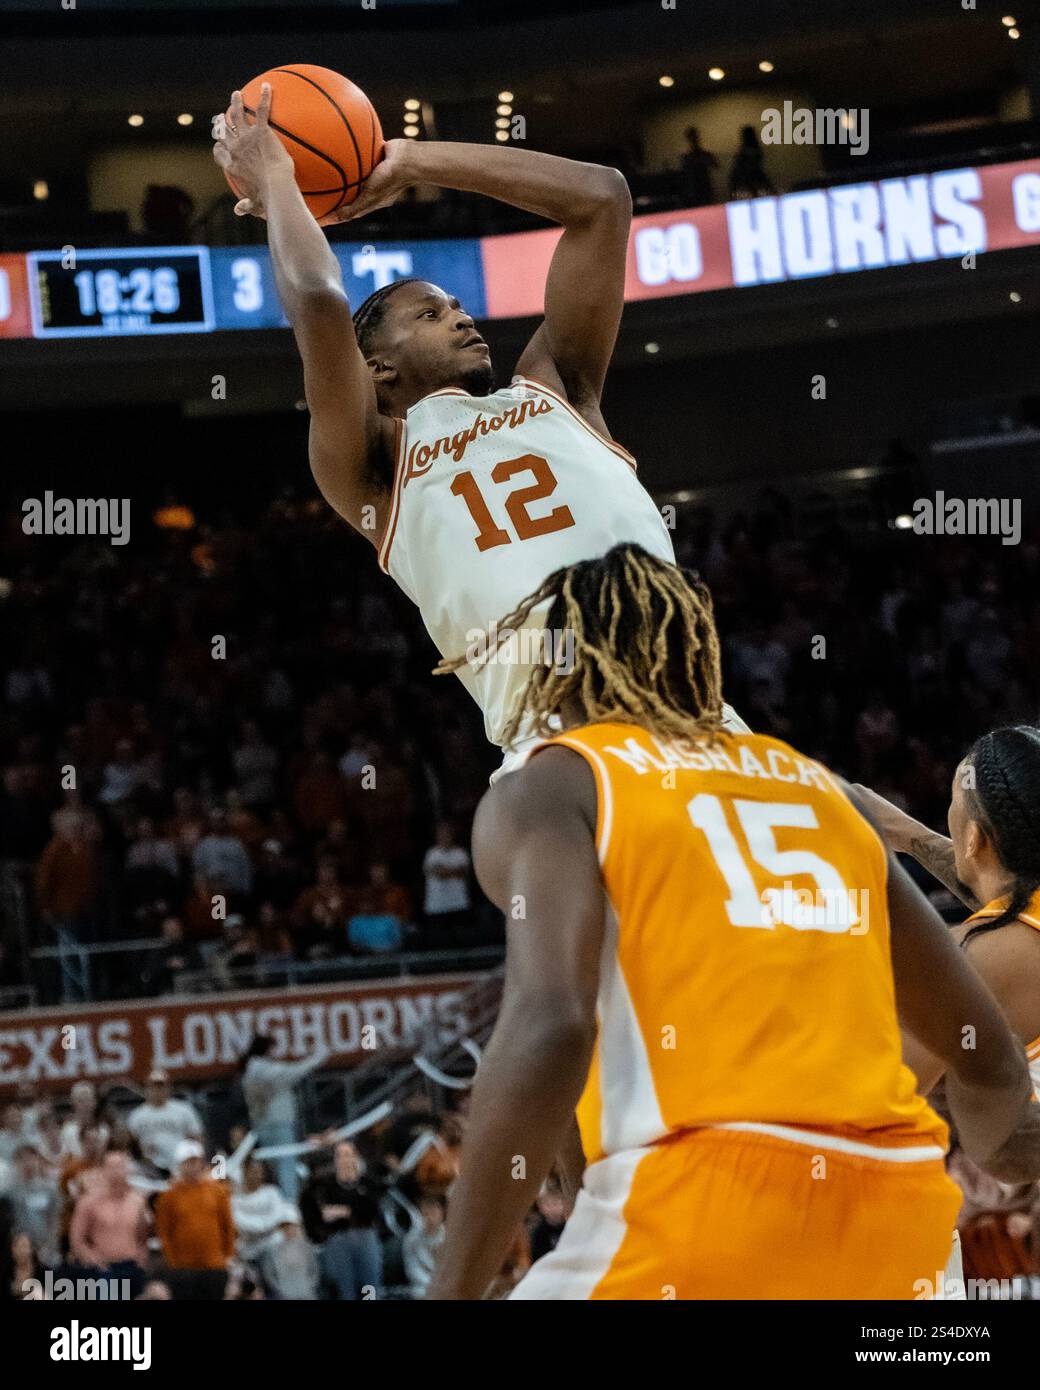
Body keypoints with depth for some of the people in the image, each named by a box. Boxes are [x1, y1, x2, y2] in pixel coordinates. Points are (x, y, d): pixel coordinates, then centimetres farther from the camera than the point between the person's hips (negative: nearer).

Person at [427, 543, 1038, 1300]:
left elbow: (548, 1032, -13)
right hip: (892, 1207, 6)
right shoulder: (817, 786, 24)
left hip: (710, 1195, -6)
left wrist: (455, 1290, -13)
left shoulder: (551, 787, 7)